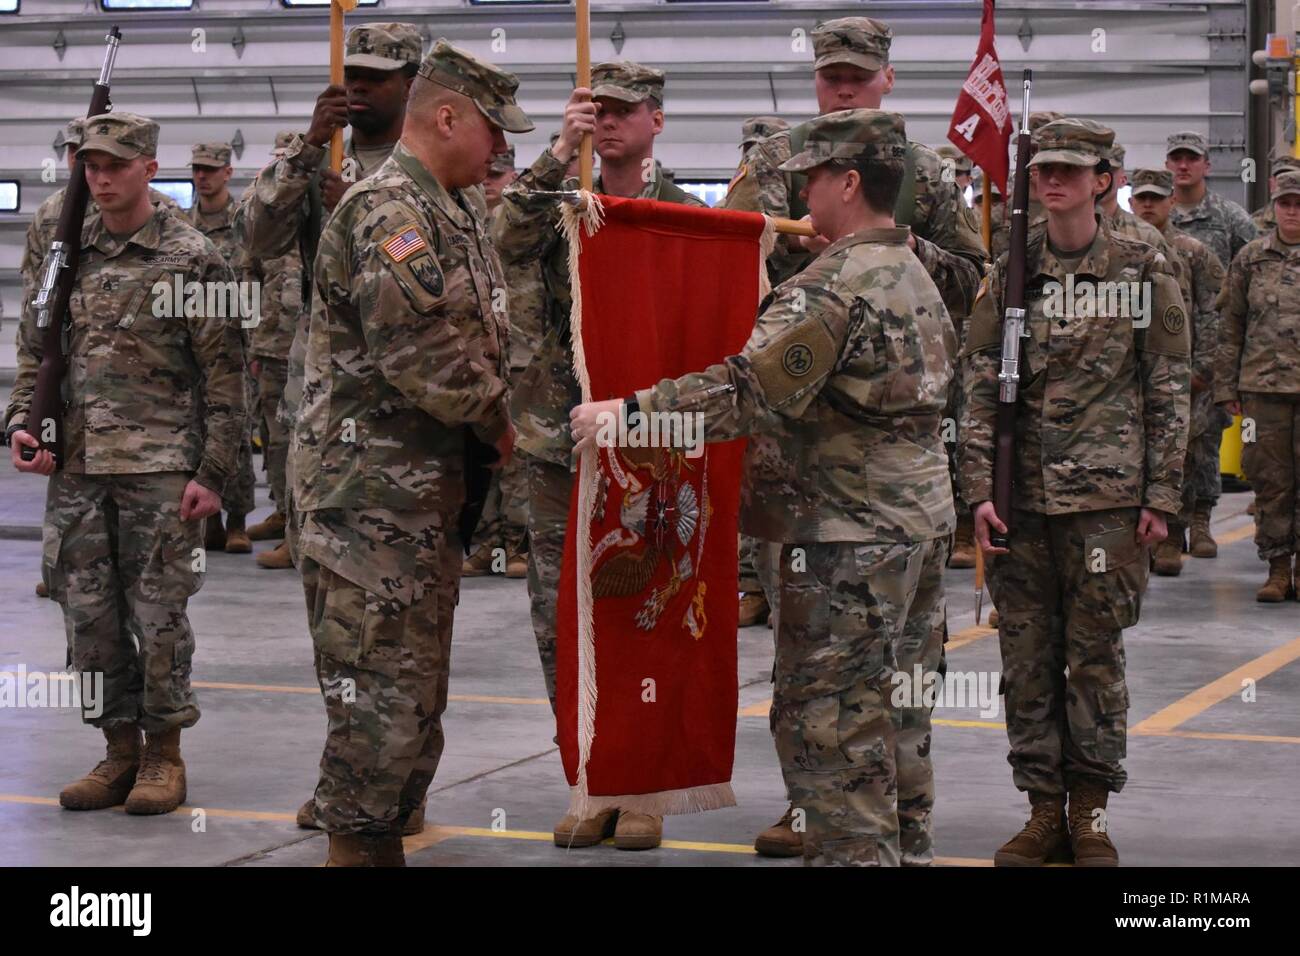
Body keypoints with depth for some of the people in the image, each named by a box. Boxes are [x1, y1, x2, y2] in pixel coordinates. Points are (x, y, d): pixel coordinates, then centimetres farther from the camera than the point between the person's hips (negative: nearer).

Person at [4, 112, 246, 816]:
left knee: (158, 616, 0)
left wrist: (213, 472, -9)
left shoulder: (192, 259, -3)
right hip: (74, 470, 5)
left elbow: (223, 374, -4)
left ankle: (164, 753, 12)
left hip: (161, 469, -5)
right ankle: (119, 750, 19)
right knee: (89, 617, 7)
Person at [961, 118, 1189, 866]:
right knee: (1028, 658, 5)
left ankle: (1092, 812, 13)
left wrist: (1162, 495, -3)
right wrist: (980, 489, -2)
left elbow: (1170, 391, 2)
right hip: (1021, 496, 2)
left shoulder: (1144, 271, 1)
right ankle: (1044, 810, 14)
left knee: (1096, 654, 2)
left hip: (1106, 496, -2)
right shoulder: (1009, 275, 6)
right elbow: (980, 389, 6)